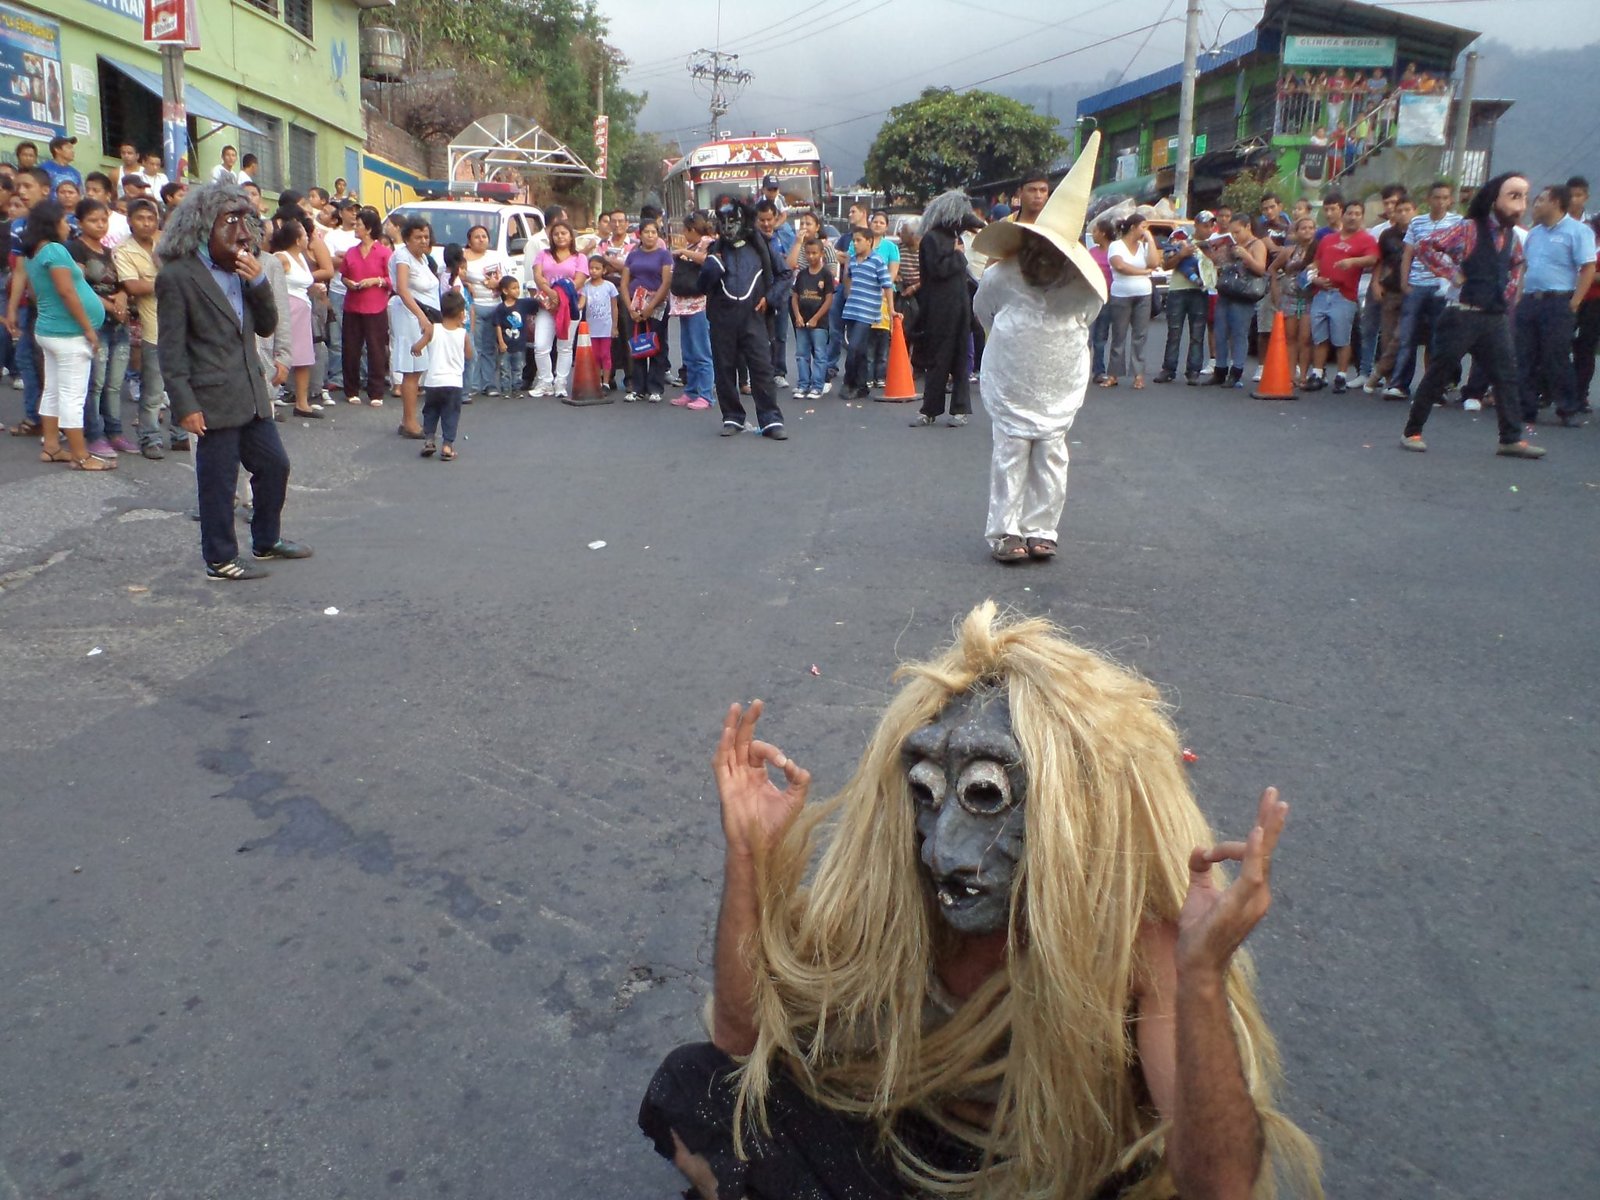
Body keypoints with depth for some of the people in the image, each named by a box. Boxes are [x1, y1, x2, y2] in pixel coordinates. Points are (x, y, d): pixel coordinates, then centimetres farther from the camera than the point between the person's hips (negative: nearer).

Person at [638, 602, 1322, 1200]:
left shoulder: (1138, 935, -26)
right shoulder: (874, 878, -17)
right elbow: (745, 1034, -13)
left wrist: (1203, 980, -49)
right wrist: (747, 854, -26)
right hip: (888, 1131, 3)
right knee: (691, 1089, -12)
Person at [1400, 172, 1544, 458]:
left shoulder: (1513, 237, 11)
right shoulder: (1468, 230, -10)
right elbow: (1424, 247, -18)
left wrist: (1508, 291, 16)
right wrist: (1453, 273, -15)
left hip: (1497, 318, 7)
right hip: (1462, 315, -6)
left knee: (1507, 377, 4)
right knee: (1438, 375, -1)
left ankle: (1511, 439, 8)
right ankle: (1412, 432, 8)